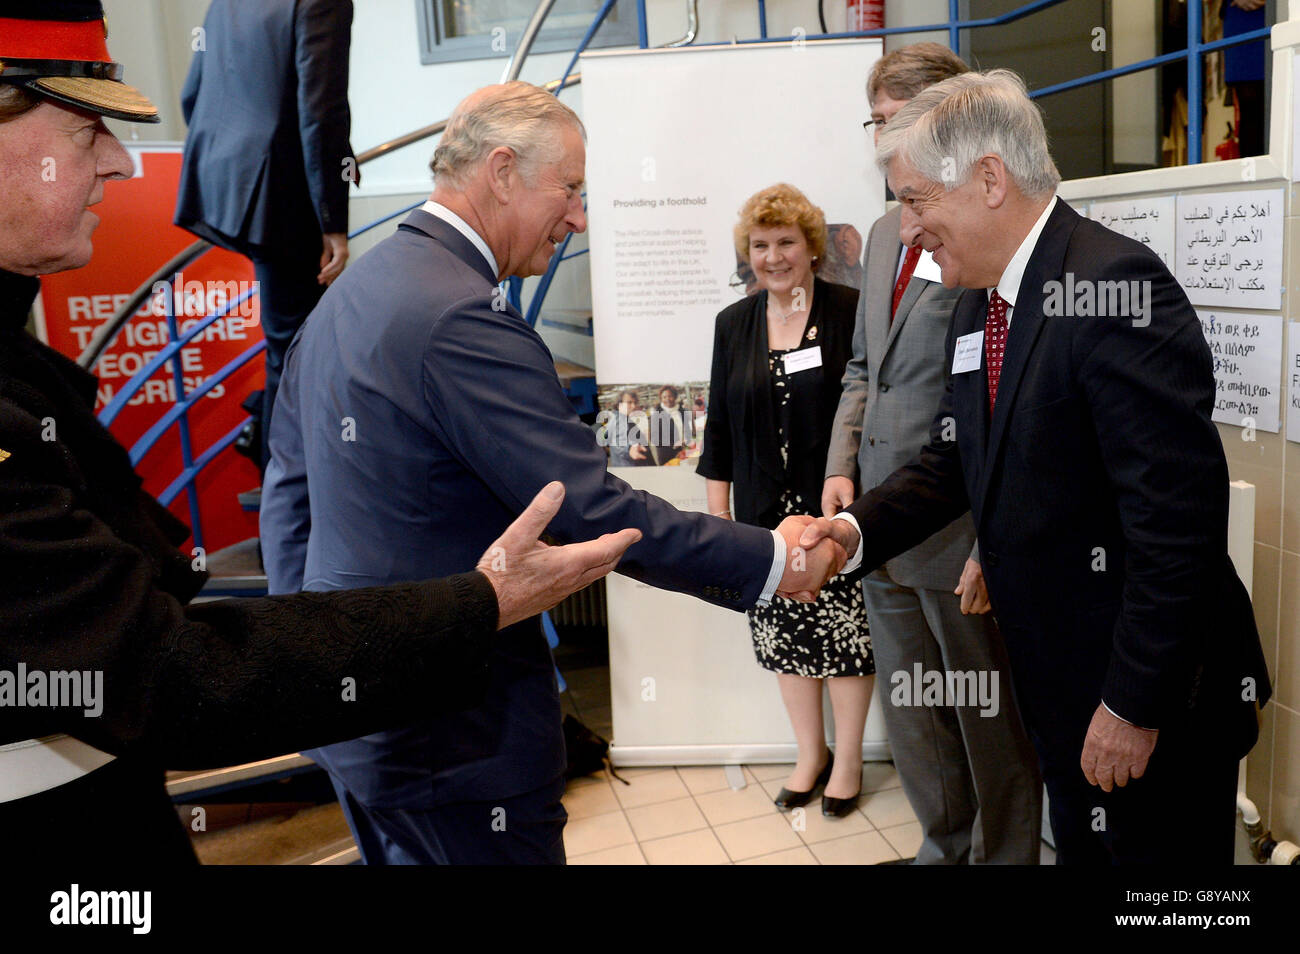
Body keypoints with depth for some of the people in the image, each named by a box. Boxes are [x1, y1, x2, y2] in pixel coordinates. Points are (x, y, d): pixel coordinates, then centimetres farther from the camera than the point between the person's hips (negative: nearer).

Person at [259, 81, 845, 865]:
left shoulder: (348, 294, 8)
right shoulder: (464, 319, -23)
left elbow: (289, 485, 13)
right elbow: (597, 514, -24)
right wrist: (769, 562, -14)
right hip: (456, 733, -10)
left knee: (400, 851, 24)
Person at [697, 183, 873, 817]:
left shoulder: (850, 313, -4)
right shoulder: (733, 324, 8)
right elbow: (719, 427, 10)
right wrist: (717, 514, 7)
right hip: (767, 515, 4)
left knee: (845, 634, 4)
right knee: (783, 636, 11)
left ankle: (848, 760, 25)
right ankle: (810, 755, 31)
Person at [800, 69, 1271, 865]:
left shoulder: (1114, 286, -23)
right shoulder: (981, 306, 6)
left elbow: (1178, 509, -26)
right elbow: (955, 459, 9)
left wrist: (1134, 703, -22)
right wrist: (857, 529, -7)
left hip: (1155, 689, -8)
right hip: (1060, 684, 8)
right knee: (1082, 846, 24)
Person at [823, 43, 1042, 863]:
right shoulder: (887, 232, 13)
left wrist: (995, 545, -18)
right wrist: (842, 466, 6)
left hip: (962, 537, -8)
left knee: (992, 726, 12)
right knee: (912, 723, 21)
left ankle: (1004, 856, 34)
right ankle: (945, 848, 42)